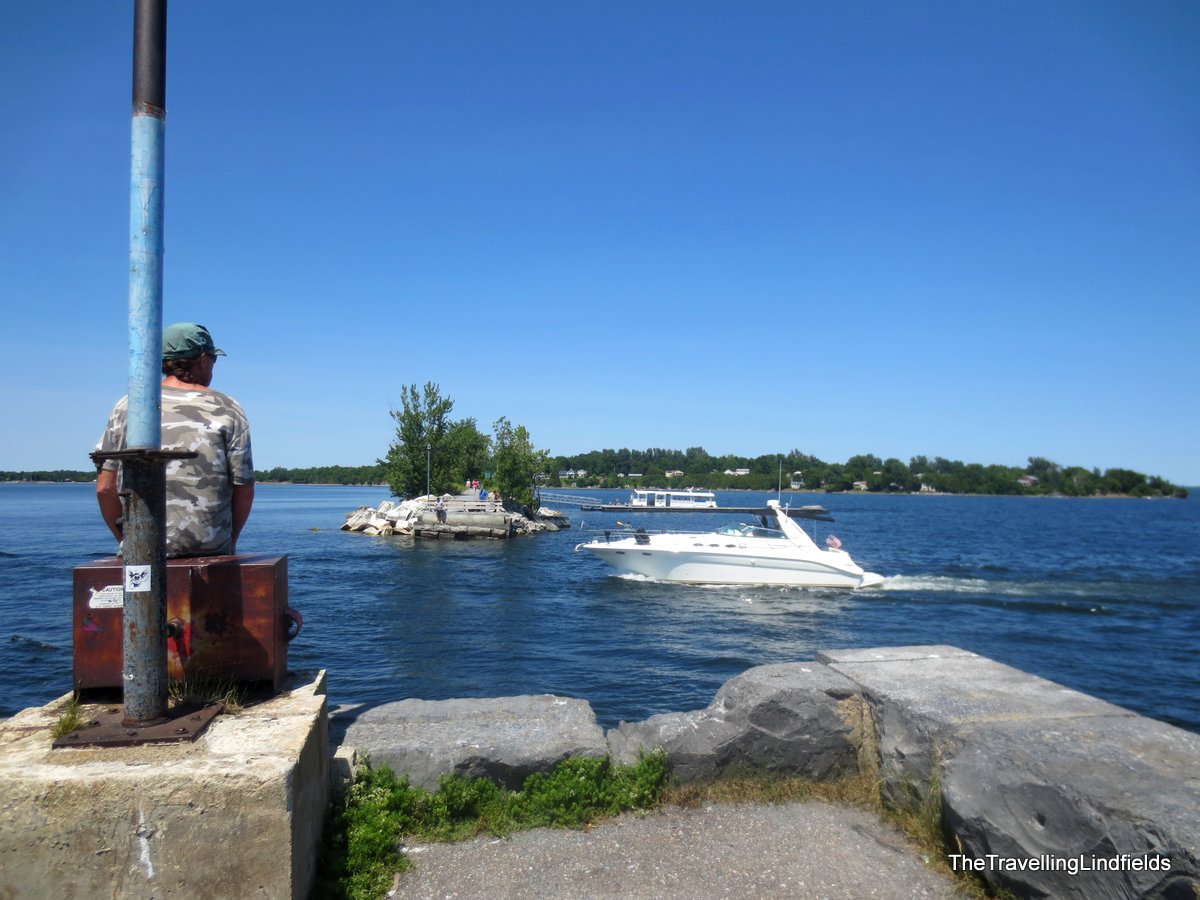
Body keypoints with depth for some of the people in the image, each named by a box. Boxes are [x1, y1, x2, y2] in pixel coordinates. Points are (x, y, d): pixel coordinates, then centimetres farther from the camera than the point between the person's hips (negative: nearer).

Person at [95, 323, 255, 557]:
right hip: (211, 548, -2)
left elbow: (105, 488, 2)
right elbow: (244, 489, -2)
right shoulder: (227, 409, 0)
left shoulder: (127, 407, 4)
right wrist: (230, 542, 13)